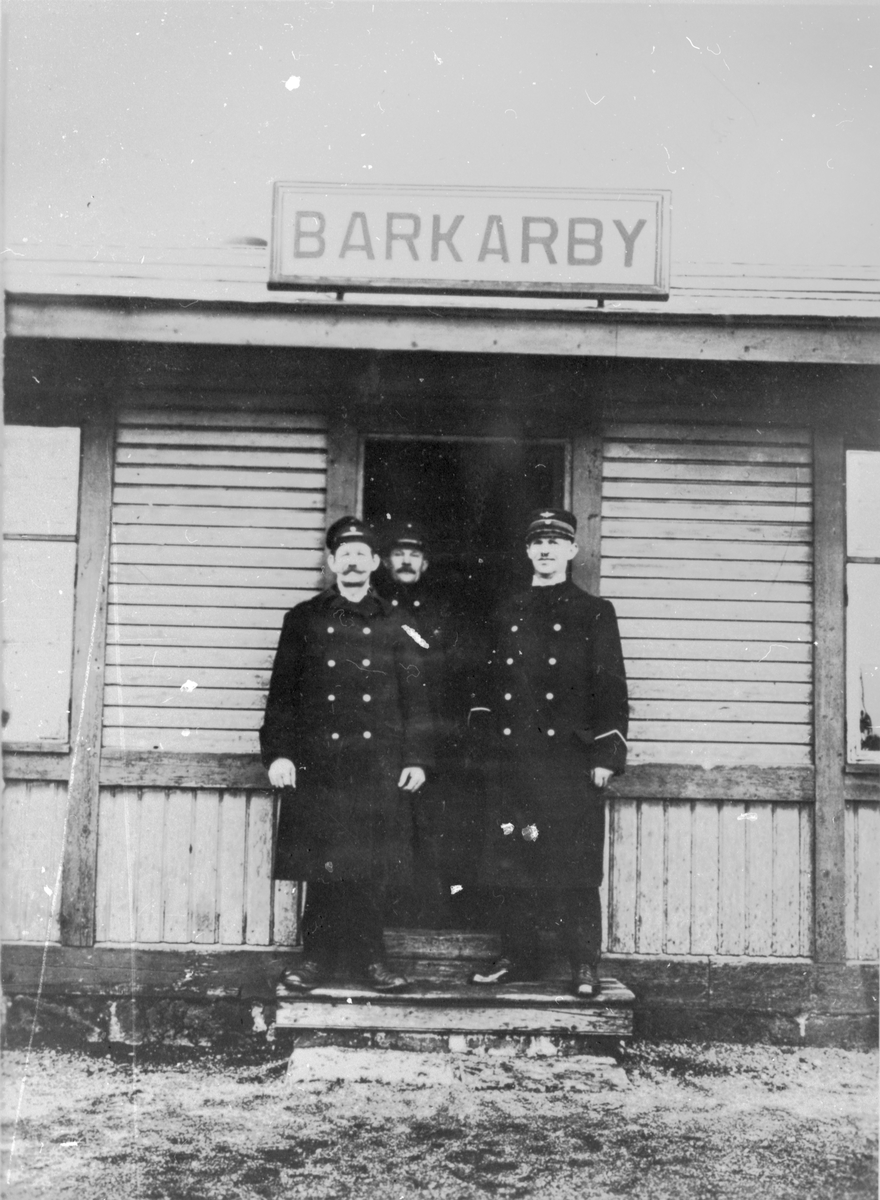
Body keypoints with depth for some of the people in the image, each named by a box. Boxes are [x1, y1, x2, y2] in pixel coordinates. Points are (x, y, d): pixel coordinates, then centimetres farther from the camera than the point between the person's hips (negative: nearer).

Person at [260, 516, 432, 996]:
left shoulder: (394, 623, 9)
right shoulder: (304, 619, 9)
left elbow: (414, 696, 8)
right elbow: (282, 691, 6)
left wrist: (416, 758, 1)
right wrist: (277, 753, -3)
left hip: (380, 765, 0)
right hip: (318, 762, 0)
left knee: (372, 866, 3)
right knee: (322, 865, 1)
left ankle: (369, 955, 15)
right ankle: (316, 957, 12)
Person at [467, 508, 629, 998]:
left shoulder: (595, 612, 3)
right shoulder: (507, 613, 15)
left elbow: (612, 688, -1)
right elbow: (490, 683, 19)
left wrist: (607, 754, -8)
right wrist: (482, 737, 10)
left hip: (571, 760, -4)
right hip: (513, 759, 4)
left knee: (574, 868, -4)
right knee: (512, 863, 6)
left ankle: (585, 966, 6)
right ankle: (519, 957, 18)